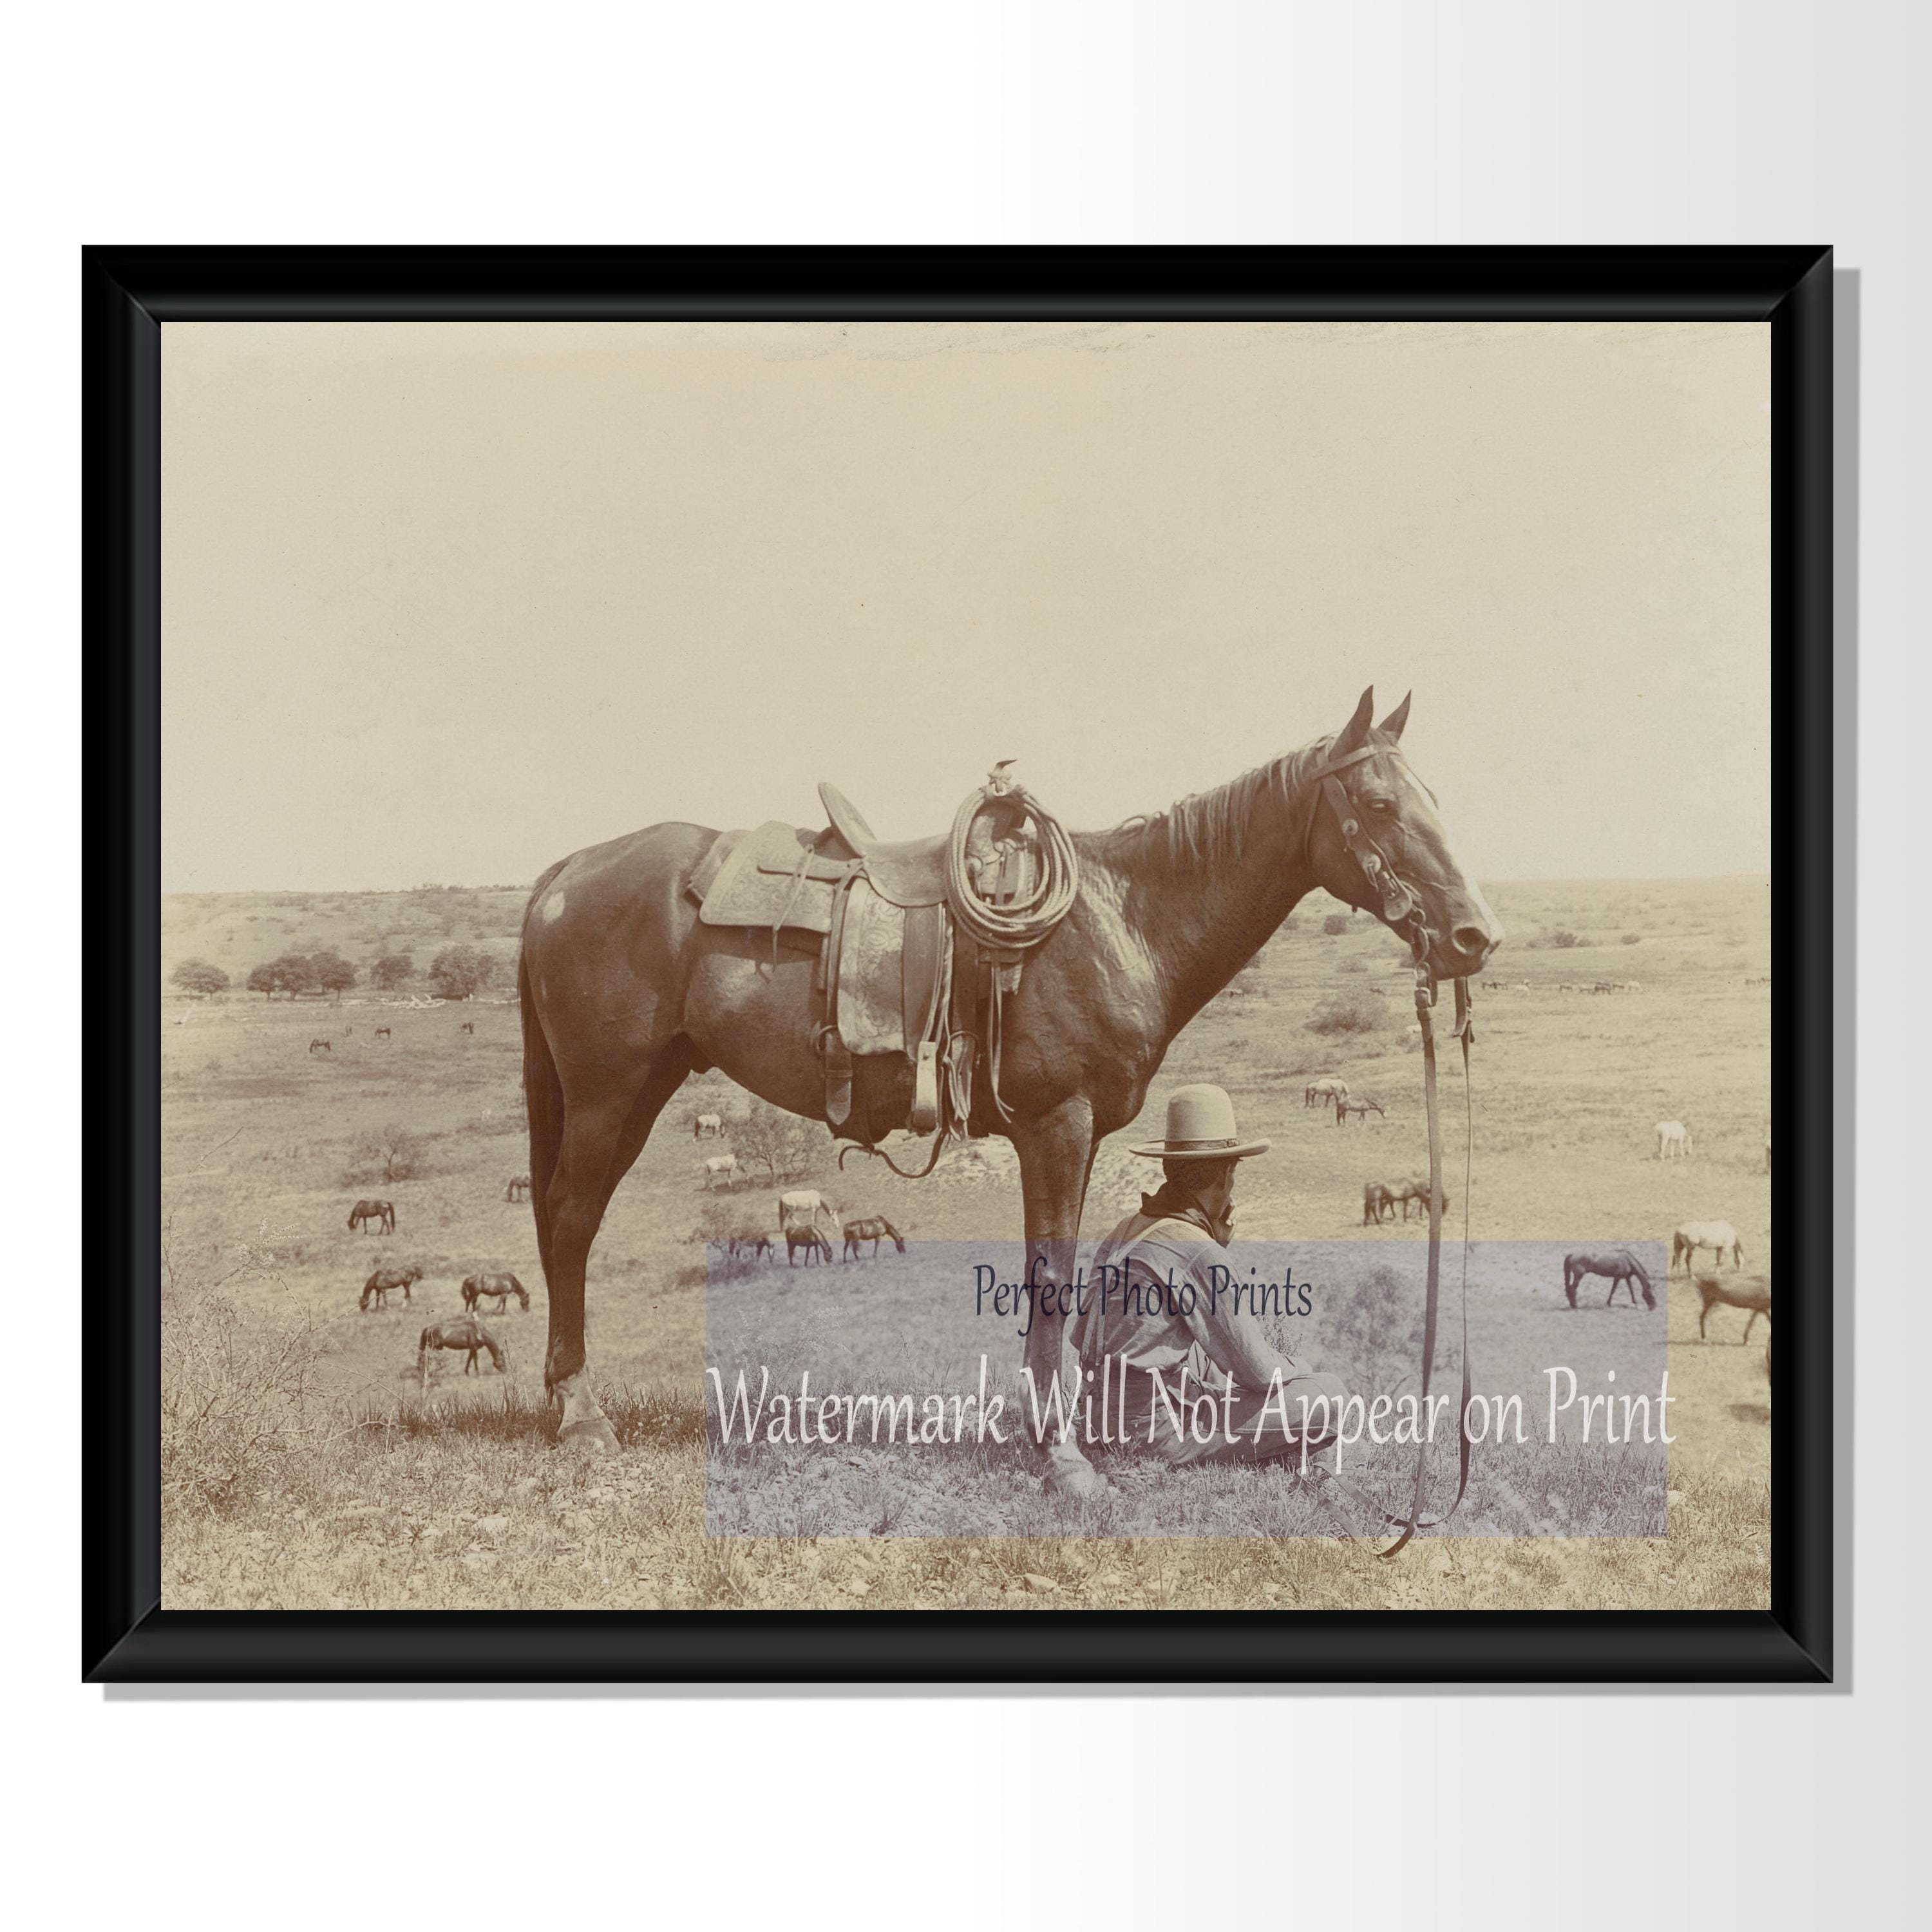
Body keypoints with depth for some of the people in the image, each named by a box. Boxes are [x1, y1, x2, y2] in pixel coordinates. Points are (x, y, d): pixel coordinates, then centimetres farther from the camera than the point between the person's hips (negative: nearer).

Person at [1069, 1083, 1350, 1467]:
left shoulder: (1126, 1231, 10)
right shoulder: (1200, 1254, -17)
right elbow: (1258, 1370, -14)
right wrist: (1299, 1371, 11)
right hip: (1157, 1431, -9)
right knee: (1330, 1399, -11)